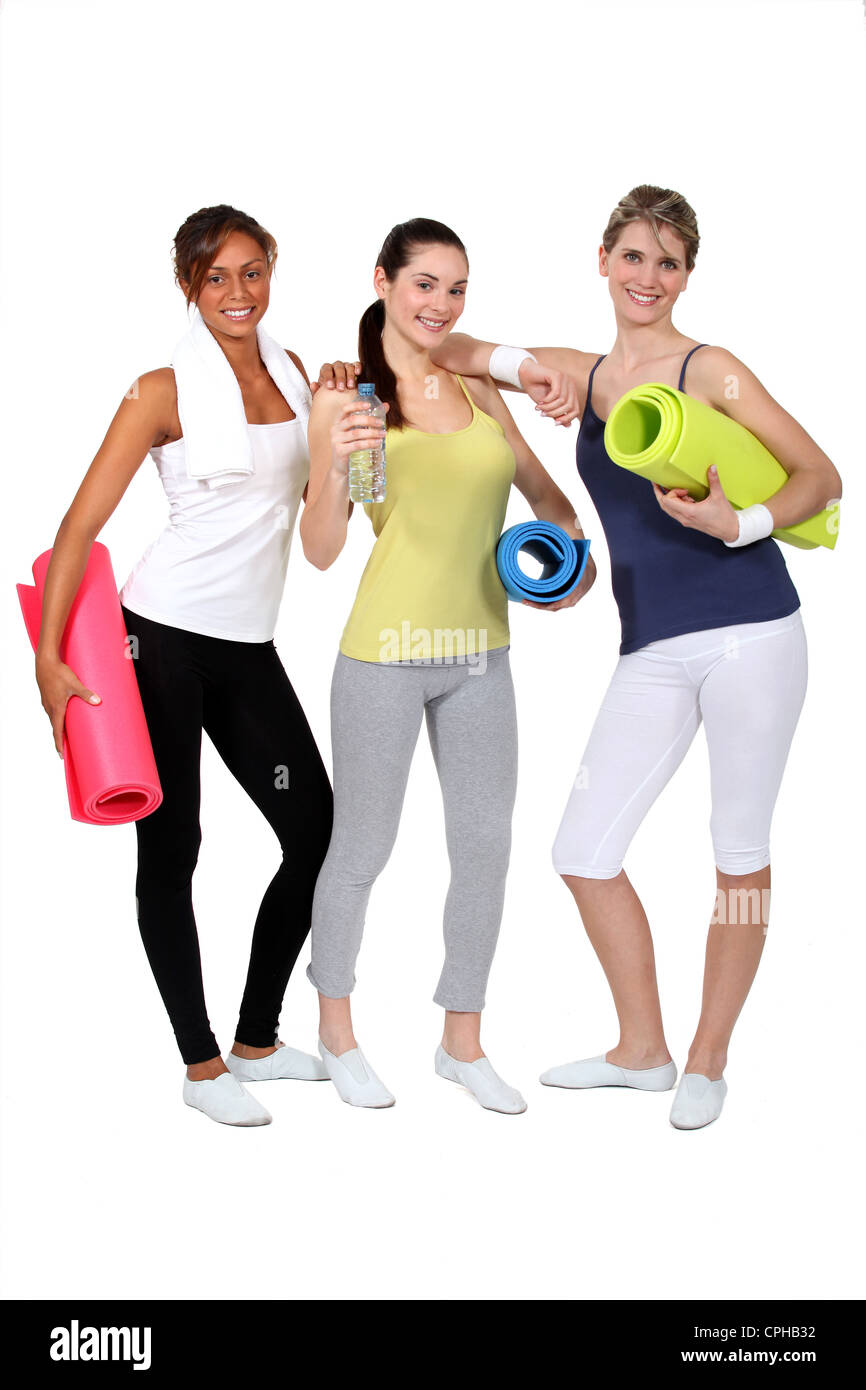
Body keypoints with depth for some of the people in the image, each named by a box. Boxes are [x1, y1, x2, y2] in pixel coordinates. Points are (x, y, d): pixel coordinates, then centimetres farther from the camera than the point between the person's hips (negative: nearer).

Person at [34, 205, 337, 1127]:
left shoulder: (291, 369, 10)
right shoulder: (165, 390, -7)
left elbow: (325, 493, 21)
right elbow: (80, 526, -10)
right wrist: (49, 656, -17)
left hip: (248, 645, 6)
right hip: (163, 635, -6)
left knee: (316, 833, 5)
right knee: (171, 849, 2)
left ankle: (257, 1041, 22)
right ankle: (201, 1066, 14)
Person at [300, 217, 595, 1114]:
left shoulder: (477, 389, 8)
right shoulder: (342, 398, -7)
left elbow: (540, 486, 21)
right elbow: (319, 551, -10)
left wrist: (576, 549, 3)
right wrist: (337, 468, -27)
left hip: (481, 653, 5)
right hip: (386, 652, -5)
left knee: (485, 849, 9)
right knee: (362, 850, 7)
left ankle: (462, 1043, 26)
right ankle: (336, 1031, 29)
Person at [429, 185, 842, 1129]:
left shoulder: (710, 370, -1)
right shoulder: (583, 376, 11)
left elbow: (820, 477, 0)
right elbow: (441, 350, 10)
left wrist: (740, 524, -17)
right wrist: (523, 366, -7)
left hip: (749, 634, -5)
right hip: (652, 652, 5)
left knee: (740, 856, 5)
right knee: (583, 854, 5)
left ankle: (708, 1061, 23)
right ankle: (642, 1051, 23)